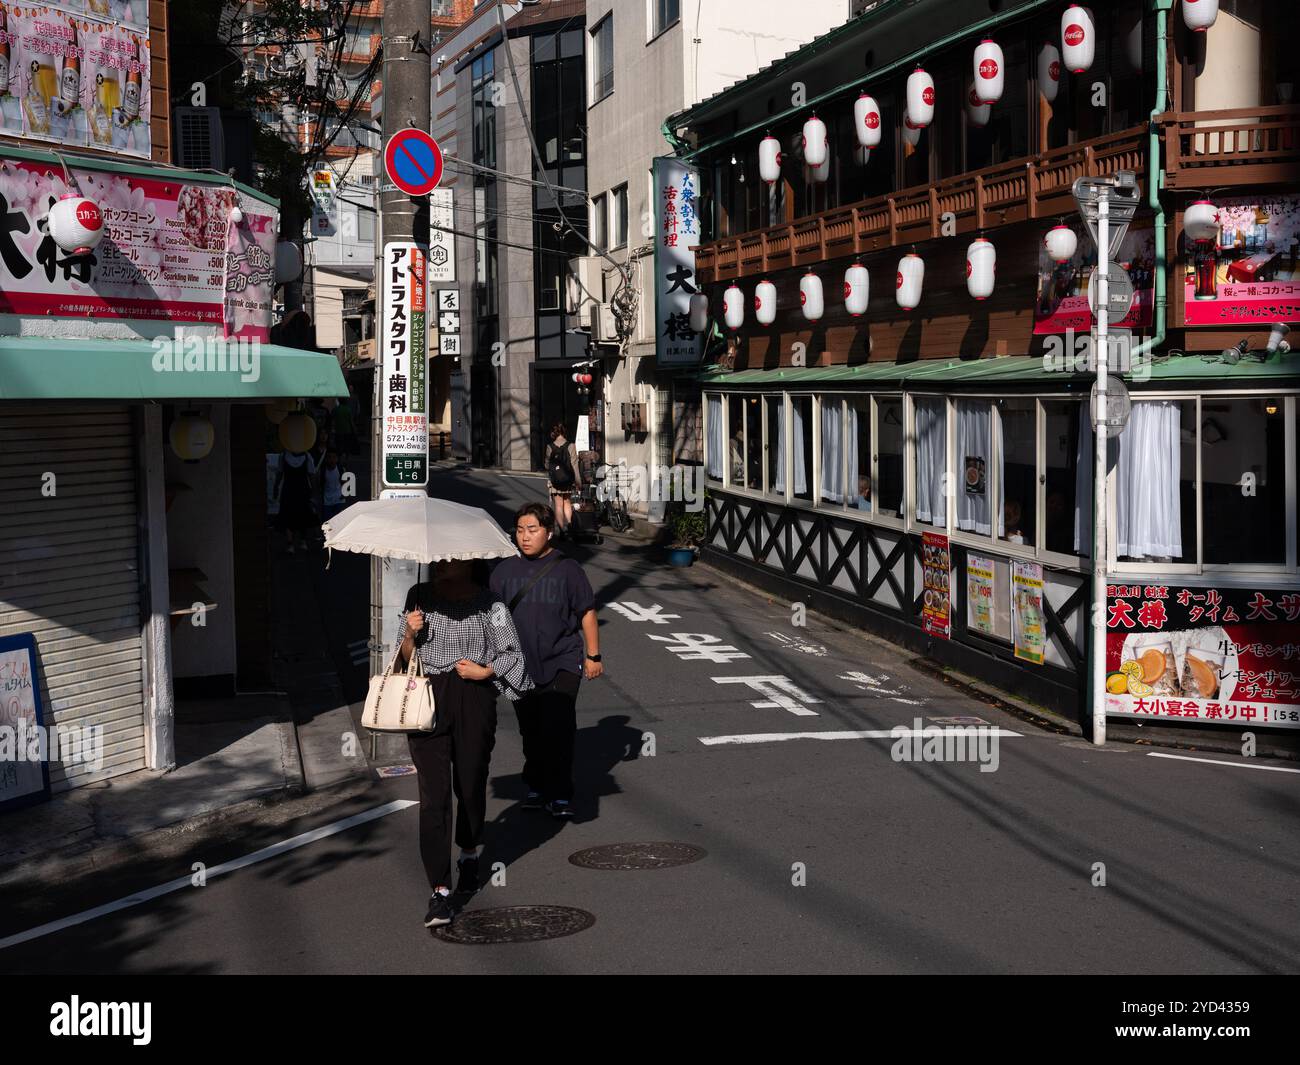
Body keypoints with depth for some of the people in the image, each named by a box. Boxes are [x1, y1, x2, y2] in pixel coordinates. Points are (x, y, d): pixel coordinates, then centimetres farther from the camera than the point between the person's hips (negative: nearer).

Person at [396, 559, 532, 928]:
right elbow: (405, 659, 11)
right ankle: (439, 891, -8)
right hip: (427, 702, 1)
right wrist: (411, 633, -8)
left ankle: (469, 854, 43)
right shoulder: (420, 597, 7)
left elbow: (513, 654, 5)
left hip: (473, 701, -1)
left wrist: (484, 671, -10)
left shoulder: (488, 604, 1)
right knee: (434, 794, -7)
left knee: (471, 785, 12)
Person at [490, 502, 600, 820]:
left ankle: (560, 796, -7)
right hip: (521, 667, 3)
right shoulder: (505, 571, 5)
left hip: (562, 664, -3)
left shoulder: (566, 568, -2)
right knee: (531, 731, 11)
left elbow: (587, 612, 4)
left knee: (559, 728, -13)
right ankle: (536, 788, 25)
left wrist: (593, 655, 3)